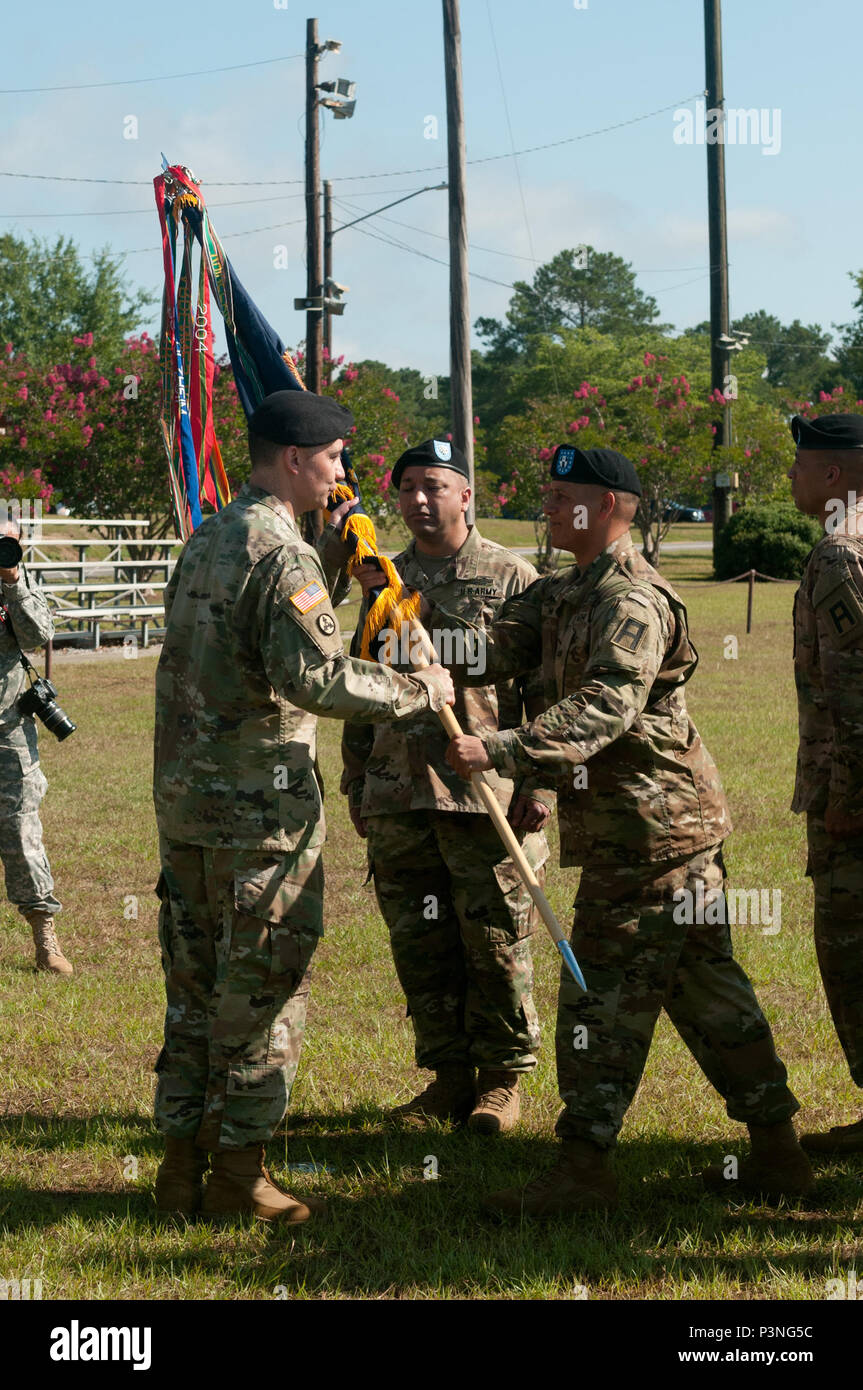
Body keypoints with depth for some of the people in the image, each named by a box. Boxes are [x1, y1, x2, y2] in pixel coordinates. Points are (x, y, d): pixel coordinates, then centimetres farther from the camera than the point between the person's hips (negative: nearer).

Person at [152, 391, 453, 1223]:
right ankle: (237, 1171, 5)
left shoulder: (204, 542, 13)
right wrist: (418, 691, -12)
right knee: (261, 987, 0)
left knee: (194, 983, 13)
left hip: (183, 796, 9)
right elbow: (316, 678, -25)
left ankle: (182, 1164, 18)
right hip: (260, 805, -9)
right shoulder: (281, 554, -16)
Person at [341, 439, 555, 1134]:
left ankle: (503, 1078, 12)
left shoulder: (512, 579, 0)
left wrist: (541, 783, -9)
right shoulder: (385, 582, 15)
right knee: (419, 945, 7)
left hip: (486, 793, -5)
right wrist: (356, 785, 16)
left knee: (495, 942, 0)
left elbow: (546, 690, -2)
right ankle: (449, 1076, 18)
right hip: (398, 796, 5)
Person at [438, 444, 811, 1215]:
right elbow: (491, 650, 8)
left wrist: (498, 751, -36)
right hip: (675, 824, 10)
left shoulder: (634, 601, -16)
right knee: (705, 986, 13)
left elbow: (603, 710, -29)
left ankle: (585, 1165, 1)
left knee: (606, 991, -5)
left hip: (650, 825, -10)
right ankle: (777, 1150, 19)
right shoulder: (562, 594, 16)